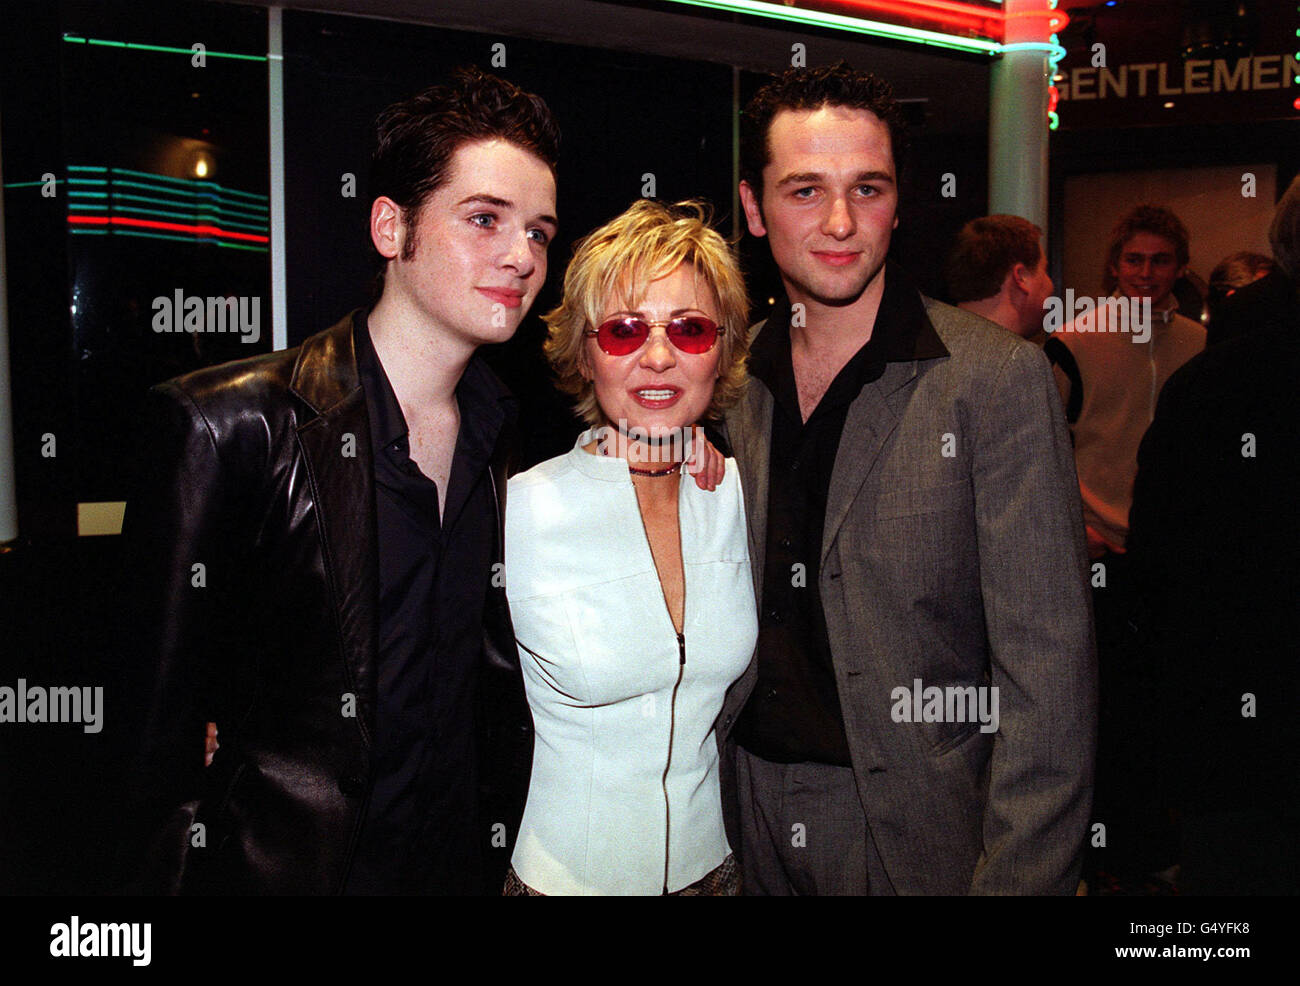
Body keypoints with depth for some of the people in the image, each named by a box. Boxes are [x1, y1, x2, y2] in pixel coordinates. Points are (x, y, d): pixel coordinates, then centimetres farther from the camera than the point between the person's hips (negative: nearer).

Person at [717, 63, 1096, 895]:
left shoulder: (998, 379, -12)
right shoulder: (728, 384, 2)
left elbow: (1047, 666, -14)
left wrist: (1017, 876, -19)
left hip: (918, 828, -4)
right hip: (749, 824, 4)